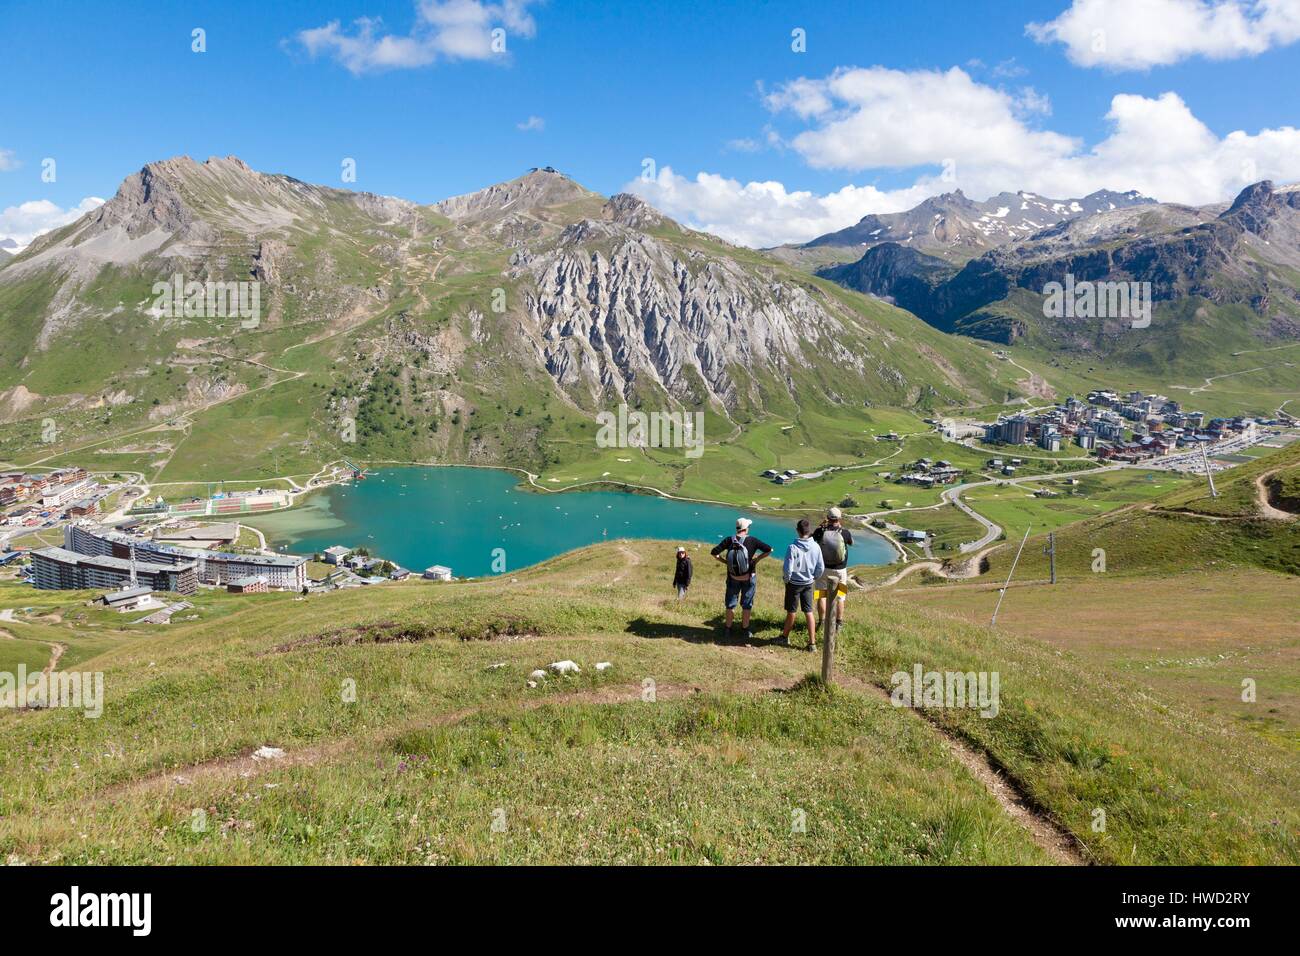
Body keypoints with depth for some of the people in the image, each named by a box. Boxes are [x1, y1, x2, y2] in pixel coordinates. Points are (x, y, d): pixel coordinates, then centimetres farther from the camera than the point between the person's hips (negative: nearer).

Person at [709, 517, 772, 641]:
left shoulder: (729, 540, -11)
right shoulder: (752, 540, -16)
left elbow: (714, 552, -13)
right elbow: (769, 550, -17)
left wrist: (725, 561, -3)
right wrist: (756, 559, -8)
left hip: (733, 578, 2)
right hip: (749, 578, -2)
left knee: (730, 604, 16)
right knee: (746, 605, 13)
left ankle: (728, 629, 24)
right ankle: (745, 630, 21)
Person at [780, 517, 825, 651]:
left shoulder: (793, 547, -22)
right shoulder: (815, 547, -8)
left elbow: (787, 568, -20)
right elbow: (821, 568, -2)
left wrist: (786, 579, -1)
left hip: (794, 584, -3)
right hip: (808, 584, 3)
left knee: (791, 612, 12)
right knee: (809, 612, 9)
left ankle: (785, 636, 31)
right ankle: (812, 643, 10)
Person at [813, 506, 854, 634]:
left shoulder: (820, 531, -12)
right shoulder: (845, 532, -14)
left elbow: (811, 538, 10)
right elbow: (851, 543, 9)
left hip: (823, 568, 1)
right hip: (840, 570, -1)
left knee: (822, 595, 12)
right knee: (839, 597, 12)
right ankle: (838, 624, 17)